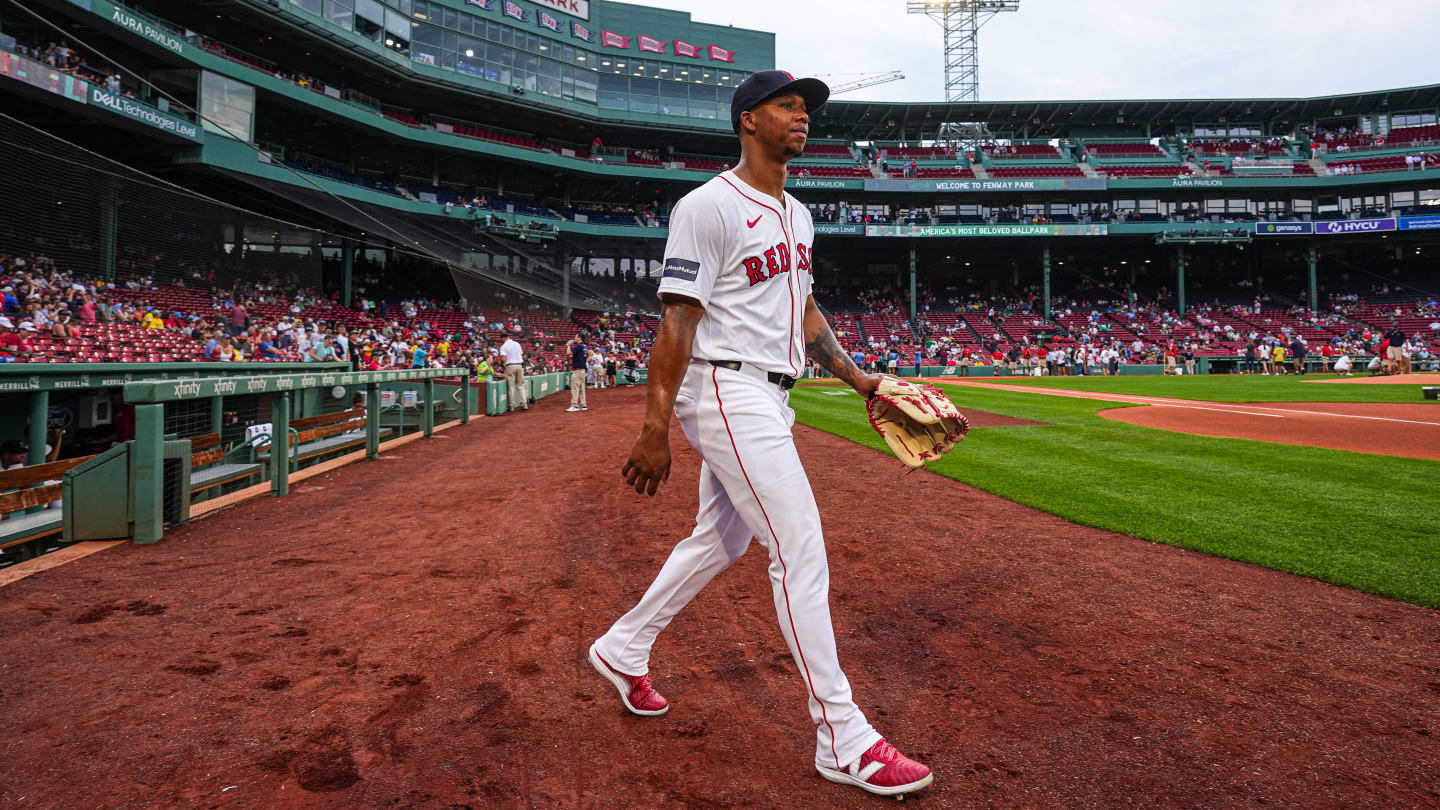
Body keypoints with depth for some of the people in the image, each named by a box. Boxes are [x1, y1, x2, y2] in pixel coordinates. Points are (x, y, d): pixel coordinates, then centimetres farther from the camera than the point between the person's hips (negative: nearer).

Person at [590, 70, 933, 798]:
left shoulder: (797, 215, 17)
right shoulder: (709, 206, -11)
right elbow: (677, 321, -17)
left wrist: (858, 379, 13)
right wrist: (654, 430, -20)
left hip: (769, 398, 10)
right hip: (726, 392, -10)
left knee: (723, 539, 17)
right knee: (800, 547, -10)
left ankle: (622, 651, 36)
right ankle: (842, 739, 0)